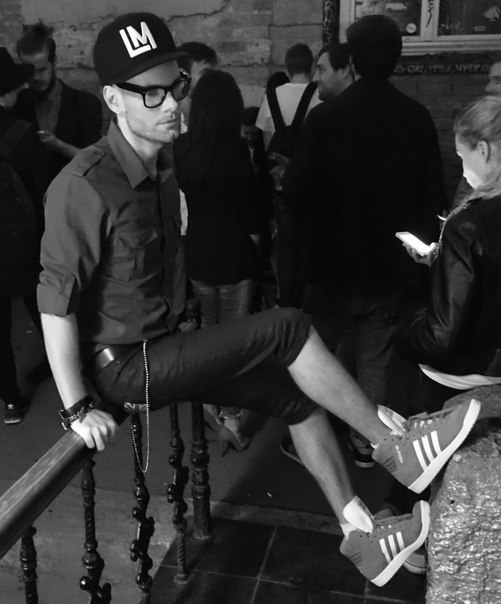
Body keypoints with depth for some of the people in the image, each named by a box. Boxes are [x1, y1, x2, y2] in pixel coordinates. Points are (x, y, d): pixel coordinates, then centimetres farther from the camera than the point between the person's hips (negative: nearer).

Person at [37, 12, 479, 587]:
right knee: (286, 328, -19)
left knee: (297, 394, 5)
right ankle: (394, 443, -1)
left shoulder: (163, 168, 6)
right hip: (124, 368, -8)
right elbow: (56, 301, -21)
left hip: (161, 348, 8)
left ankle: (359, 536, 17)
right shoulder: (84, 187, -22)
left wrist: (178, 335, 13)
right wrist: (77, 408, -19)